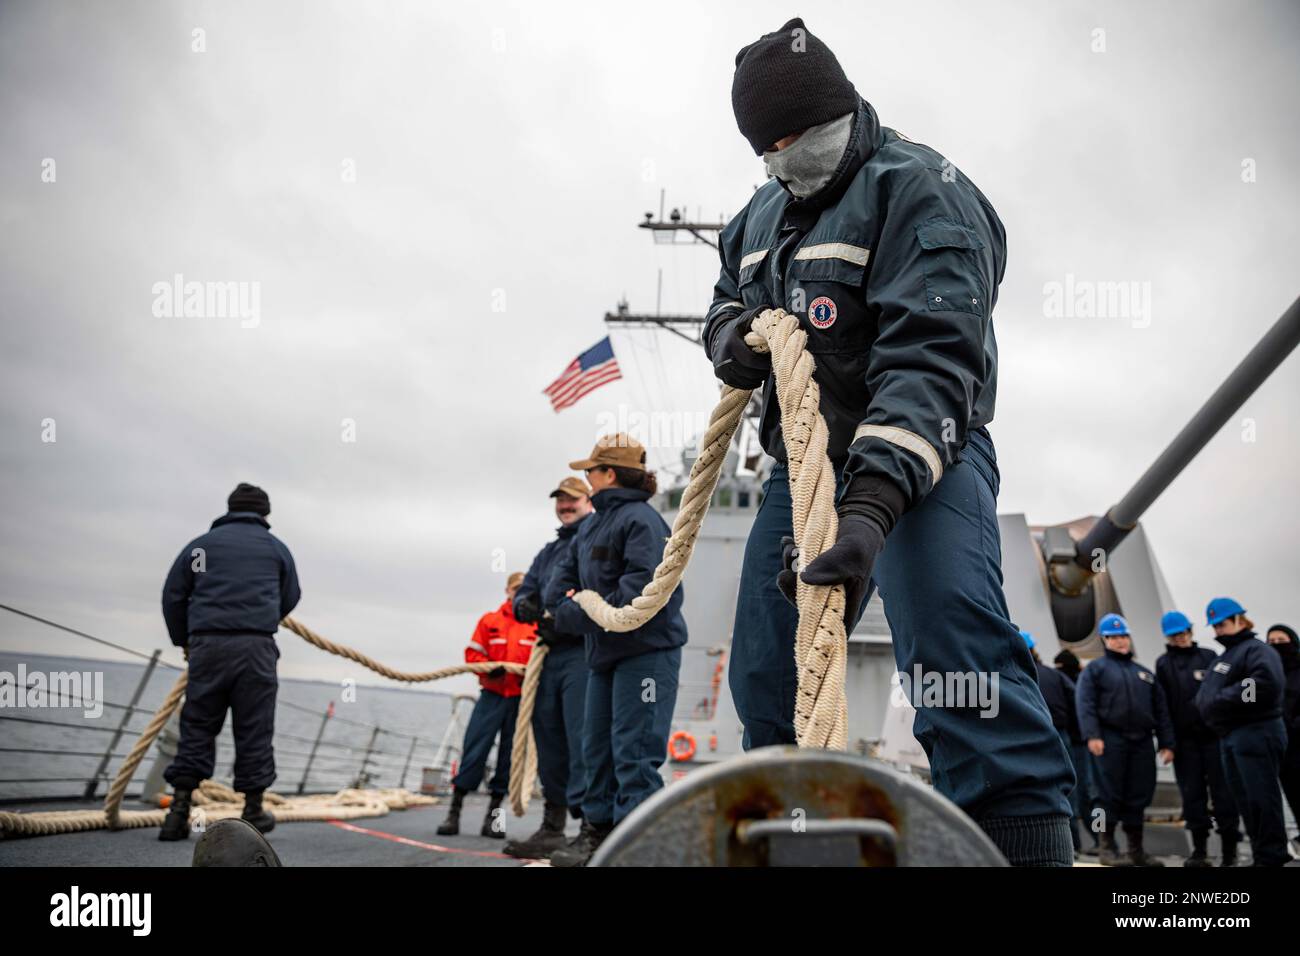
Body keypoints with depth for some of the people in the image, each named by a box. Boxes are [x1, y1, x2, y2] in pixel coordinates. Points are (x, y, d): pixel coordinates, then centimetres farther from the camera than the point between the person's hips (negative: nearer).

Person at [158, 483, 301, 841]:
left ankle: (179, 810, 2)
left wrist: (182, 640, 28)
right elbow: (290, 599, 22)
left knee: (197, 727, 7)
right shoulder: (276, 548, 15)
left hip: (207, 644, 1)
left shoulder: (201, 545, 14)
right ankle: (253, 810, 11)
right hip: (256, 646, -1)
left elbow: (173, 596, 14)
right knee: (254, 730, 6)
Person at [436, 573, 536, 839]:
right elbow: (473, 653, 3)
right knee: (474, 751, -6)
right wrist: (489, 669, -15)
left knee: (509, 756, 5)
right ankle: (454, 812, 2)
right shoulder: (489, 621, 6)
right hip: (492, 694, -1)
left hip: (521, 698, 1)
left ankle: (492, 816, 15)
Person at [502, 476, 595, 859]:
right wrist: (525, 606, -1)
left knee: (582, 741, -14)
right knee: (549, 740, 9)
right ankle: (552, 828, 17)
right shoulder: (548, 552, 27)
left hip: (583, 652, -7)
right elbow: (524, 593, 23)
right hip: (550, 655, 8)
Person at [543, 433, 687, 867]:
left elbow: (641, 588, -25)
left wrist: (581, 615, -19)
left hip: (646, 651, -10)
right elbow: (564, 574, 18)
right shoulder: (593, 524, 16)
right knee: (597, 746, 15)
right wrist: (564, 601, -5)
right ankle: (597, 831, 25)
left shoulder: (641, 520, -15)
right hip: (604, 653, 10)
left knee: (634, 750, -9)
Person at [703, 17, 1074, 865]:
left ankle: (1028, 840, -35)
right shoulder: (762, 214, 14)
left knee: (956, 647, -32)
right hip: (803, 463, 8)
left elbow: (930, 356, -26)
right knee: (764, 673, 10)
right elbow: (726, 299, 29)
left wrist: (872, 507, -40)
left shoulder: (920, 188, -13)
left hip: (916, 457, -8)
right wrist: (733, 339, 0)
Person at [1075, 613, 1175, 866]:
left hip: (1141, 741, 5)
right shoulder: (1095, 669, 6)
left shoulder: (1144, 673, 22)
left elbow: (1161, 711, 19)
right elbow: (1085, 705, -6)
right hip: (1110, 740, -5)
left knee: (1138, 796, 5)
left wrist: (1166, 743, 10)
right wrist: (1092, 735, -18)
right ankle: (1107, 848, 2)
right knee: (1111, 795, -5)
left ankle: (1136, 849, 14)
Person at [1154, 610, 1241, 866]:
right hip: (1184, 738, 1)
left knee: (1222, 792, 0)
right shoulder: (1163, 663, 9)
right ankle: (1199, 849, 10)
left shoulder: (1208, 657, 7)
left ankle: (1229, 849, 7)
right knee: (1192, 794, 4)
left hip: (1213, 734, -1)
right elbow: (1161, 703, 5)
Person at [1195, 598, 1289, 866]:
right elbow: (1208, 693, 29)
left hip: (1256, 733, -10)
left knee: (1261, 797, -7)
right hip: (1228, 736, 10)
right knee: (1244, 800, 11)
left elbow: (1267, 683, -25)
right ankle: (1261, 854, 18)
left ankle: (1271, 857, -1)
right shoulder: (1221, 659, 22)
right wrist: (1205, 702, 6)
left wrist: (1225, 698, -20)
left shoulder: (1256, 650, -8)